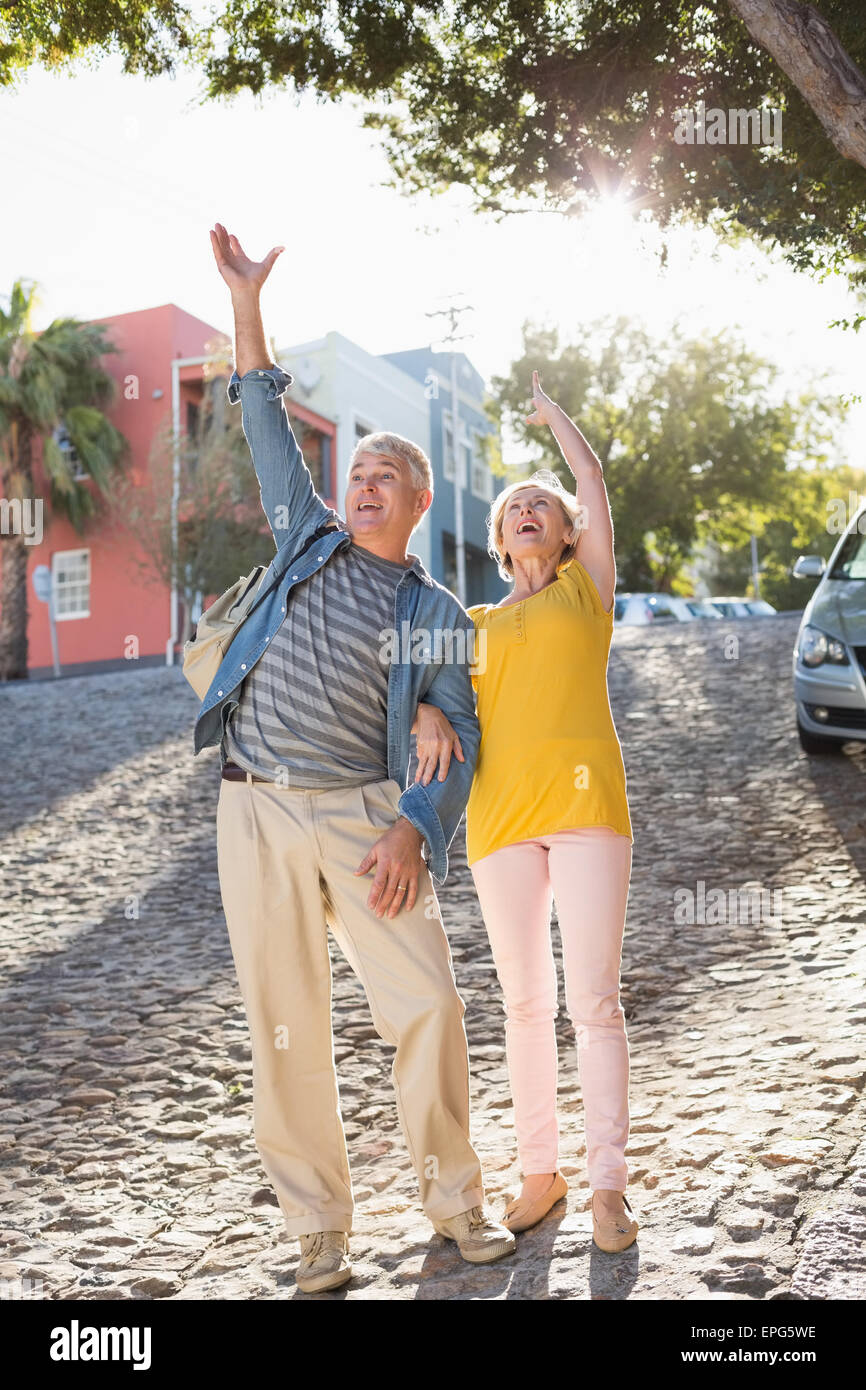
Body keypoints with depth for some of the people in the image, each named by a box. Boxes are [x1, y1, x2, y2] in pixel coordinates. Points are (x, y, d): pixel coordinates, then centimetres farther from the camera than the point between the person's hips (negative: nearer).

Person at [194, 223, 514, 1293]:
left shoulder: (439, 617, 9)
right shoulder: (310, 540, 15)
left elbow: (457, 741, 3)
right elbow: (267, 424, 18)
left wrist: (413, 832, -13)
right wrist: (246, 302, 15)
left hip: (364, 814, -1)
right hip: (258, 811, 1)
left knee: (427, 1005, -4)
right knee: (286, 1024, 3)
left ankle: (454, 1201, 17)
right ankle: (318, 1228, 17)